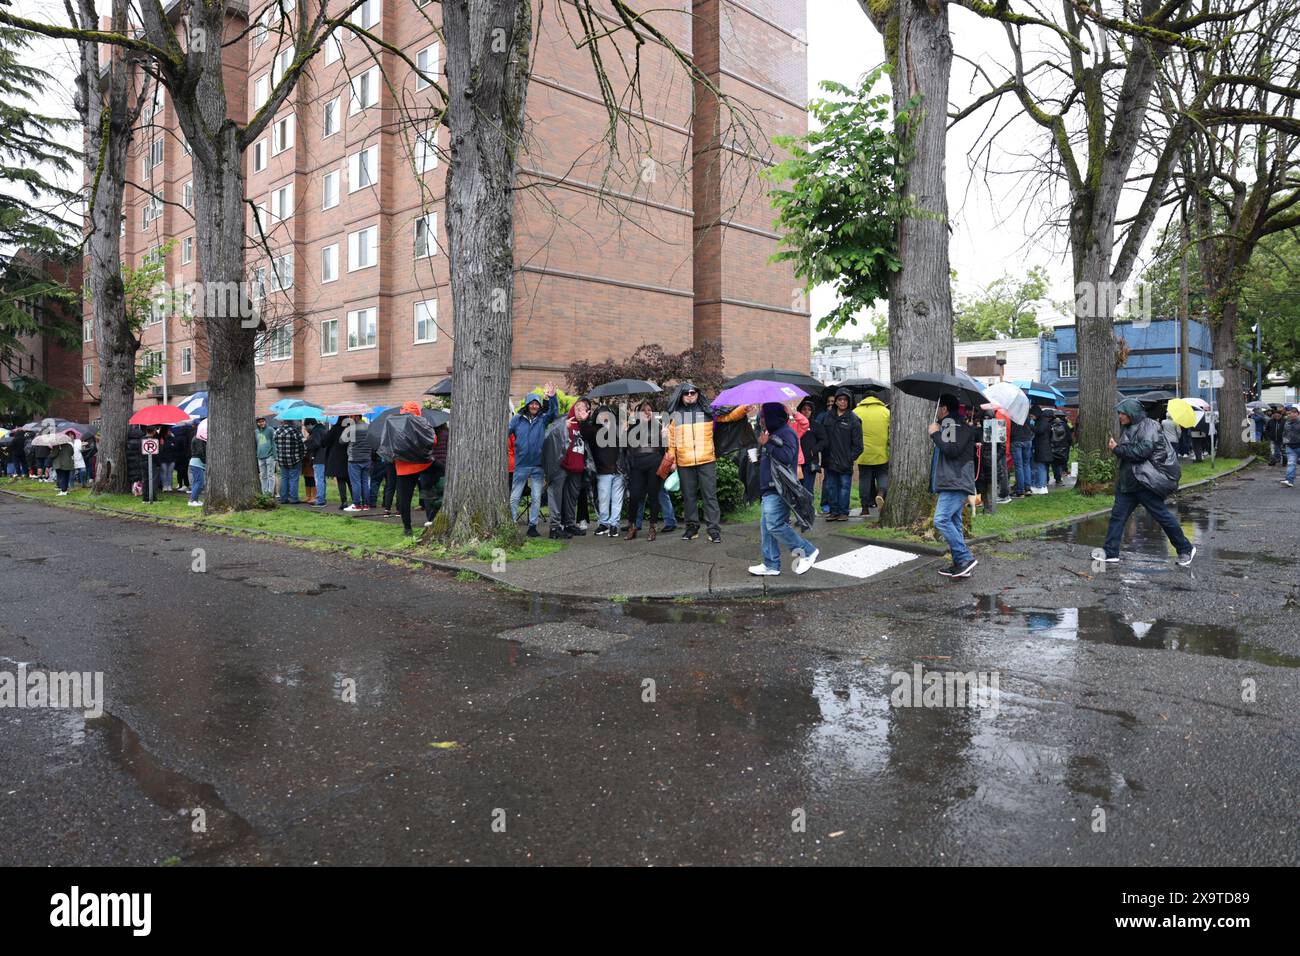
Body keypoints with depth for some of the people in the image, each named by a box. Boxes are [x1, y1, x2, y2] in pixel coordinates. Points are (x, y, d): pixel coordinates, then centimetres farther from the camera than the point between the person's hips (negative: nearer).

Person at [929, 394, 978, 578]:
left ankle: (966, 558, -15)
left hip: (956, 483, -11)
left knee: (941, 520, -18)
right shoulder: (948, 425, 23)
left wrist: (936, 434, -13)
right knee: (953, 523, 10)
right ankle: (960, 564, 12)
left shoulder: (961, 426, -10)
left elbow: (953, 450, -23)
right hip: (951, 483, 11)